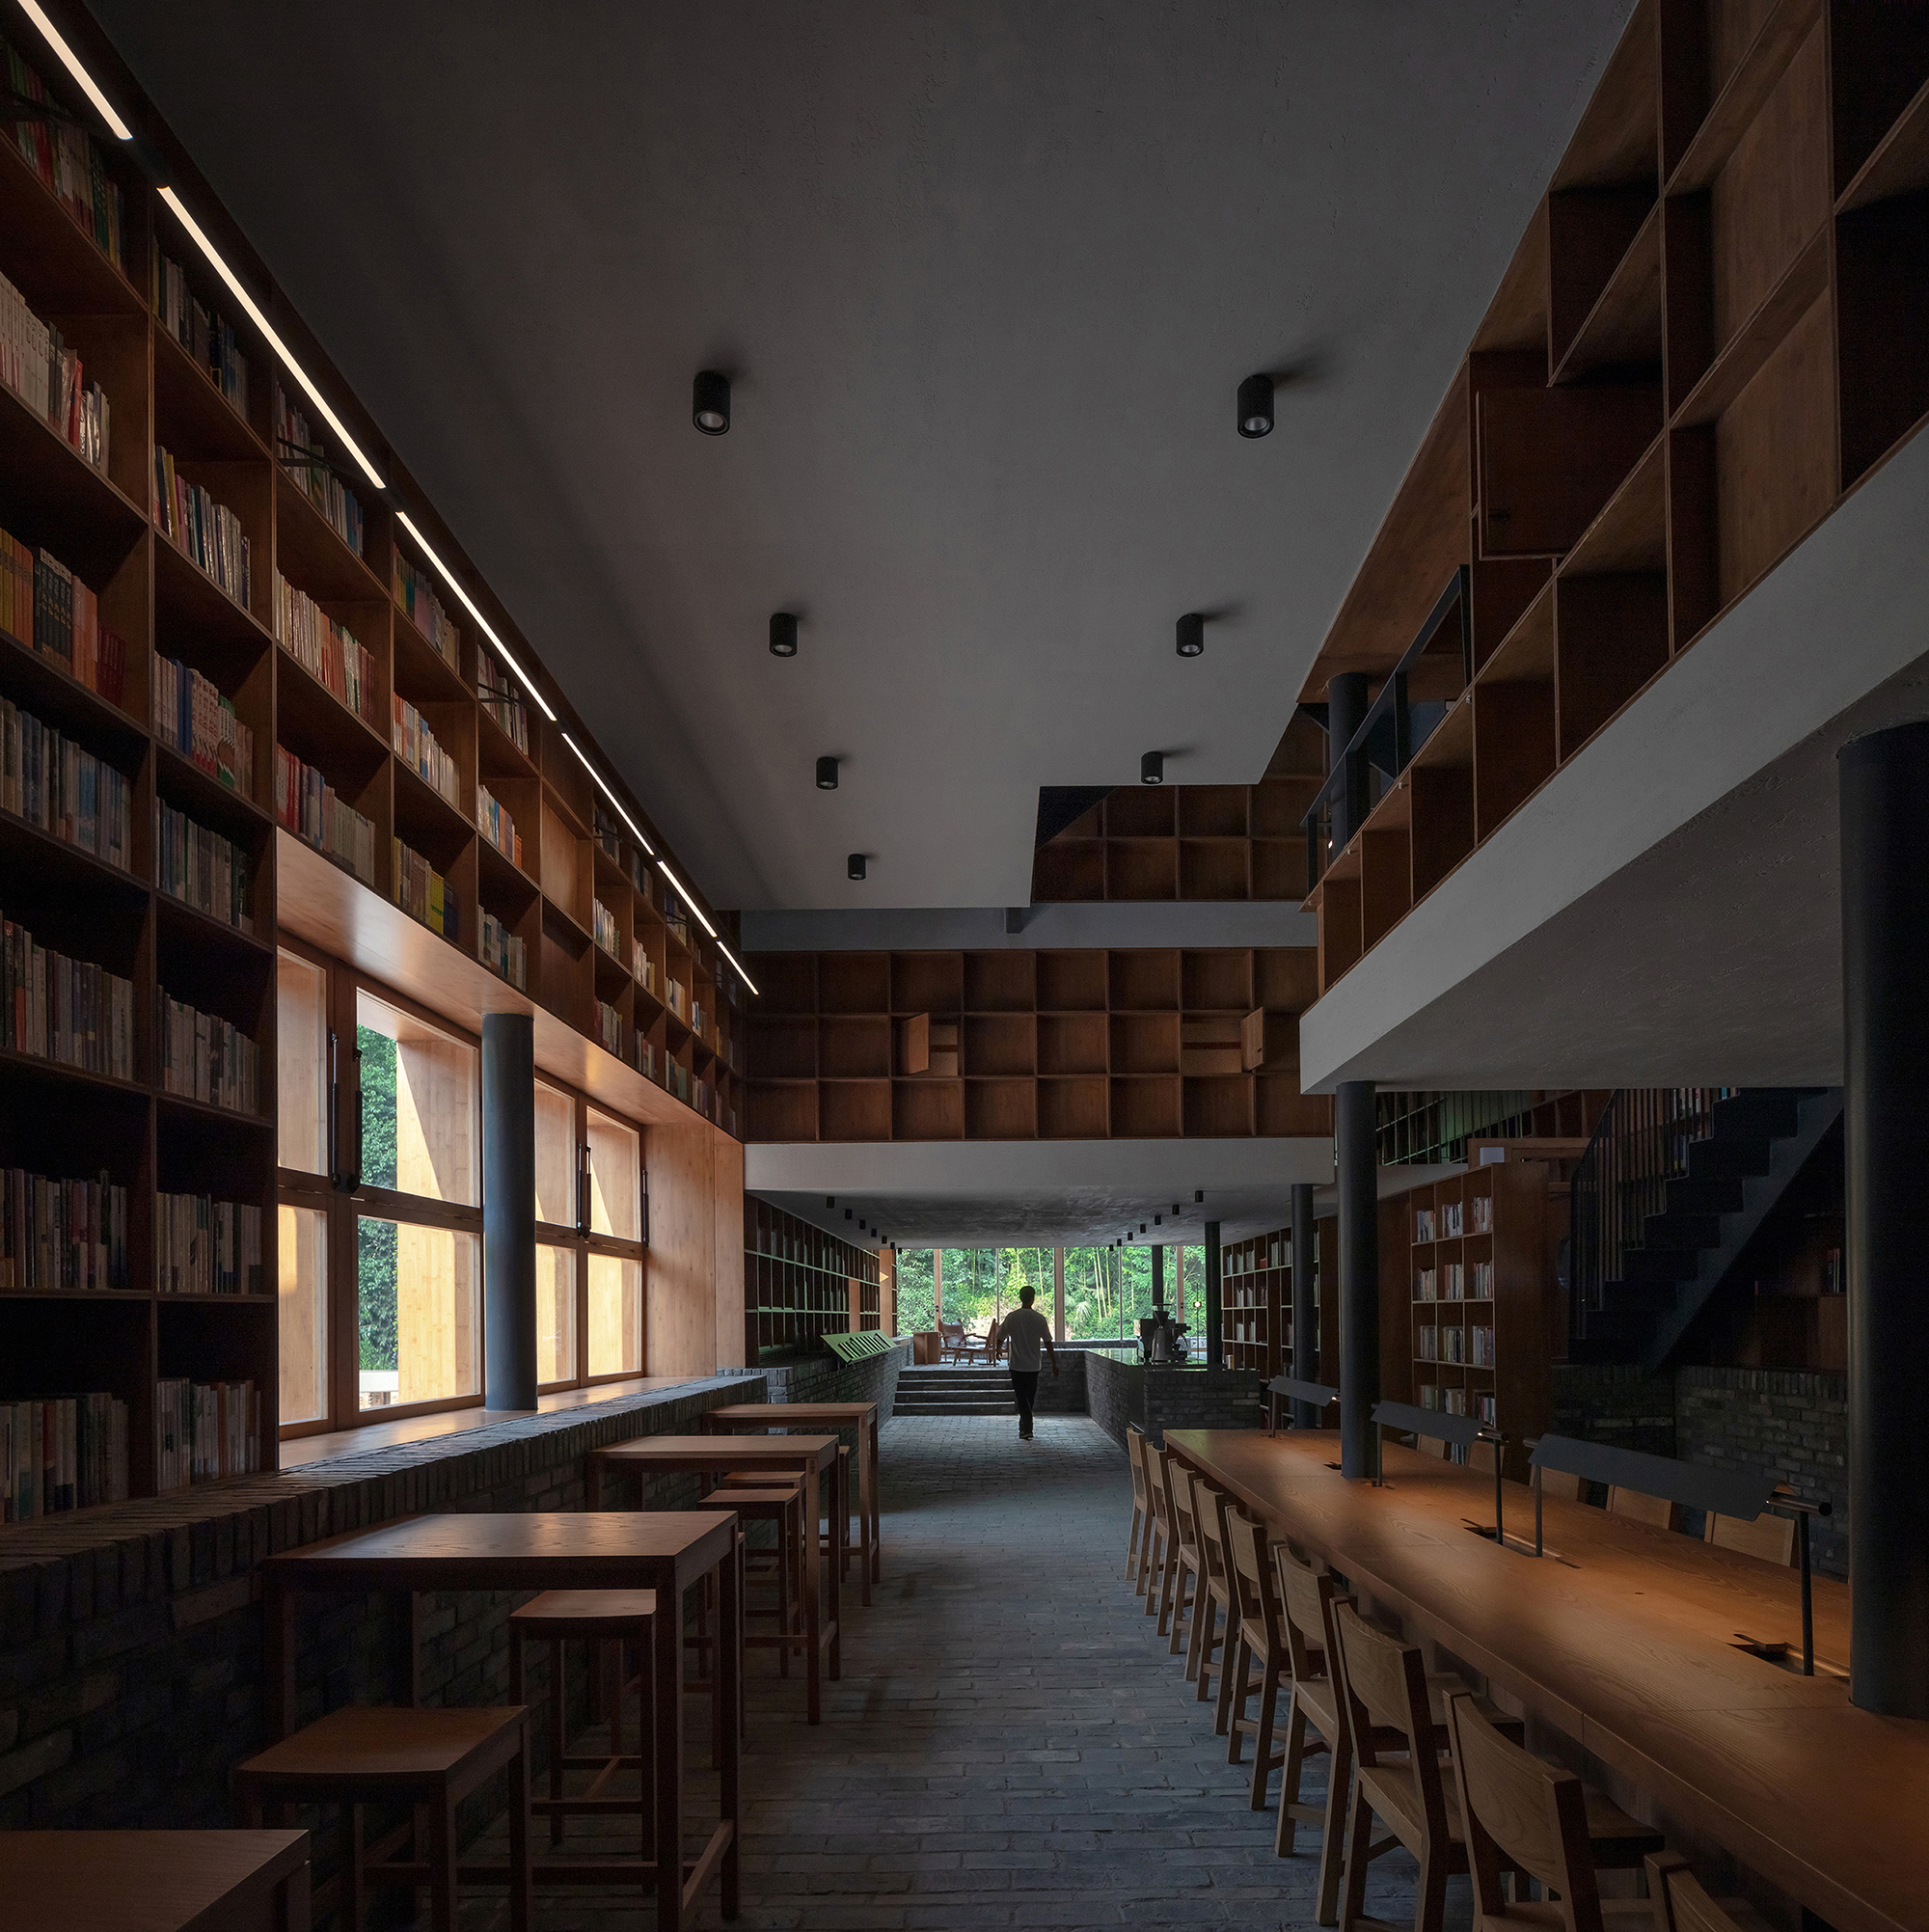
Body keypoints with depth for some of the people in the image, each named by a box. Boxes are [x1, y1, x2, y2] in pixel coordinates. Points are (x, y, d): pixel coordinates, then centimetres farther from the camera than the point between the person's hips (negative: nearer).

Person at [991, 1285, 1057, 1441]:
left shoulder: (1012, 1317, -6)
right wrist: (1054, 1364, 5)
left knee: (1022, 1398, -1)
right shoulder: (1039, 1319, -6)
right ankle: (1024, 1427, 26)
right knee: (1030, 1397, 15)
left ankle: (1027, 1429, -16)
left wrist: (998, 1350, 26)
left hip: (1017, 1365, -1)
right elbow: (1048, 1343, -4)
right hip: (1033, 1365, 1)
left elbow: (1000, 1338, 3)